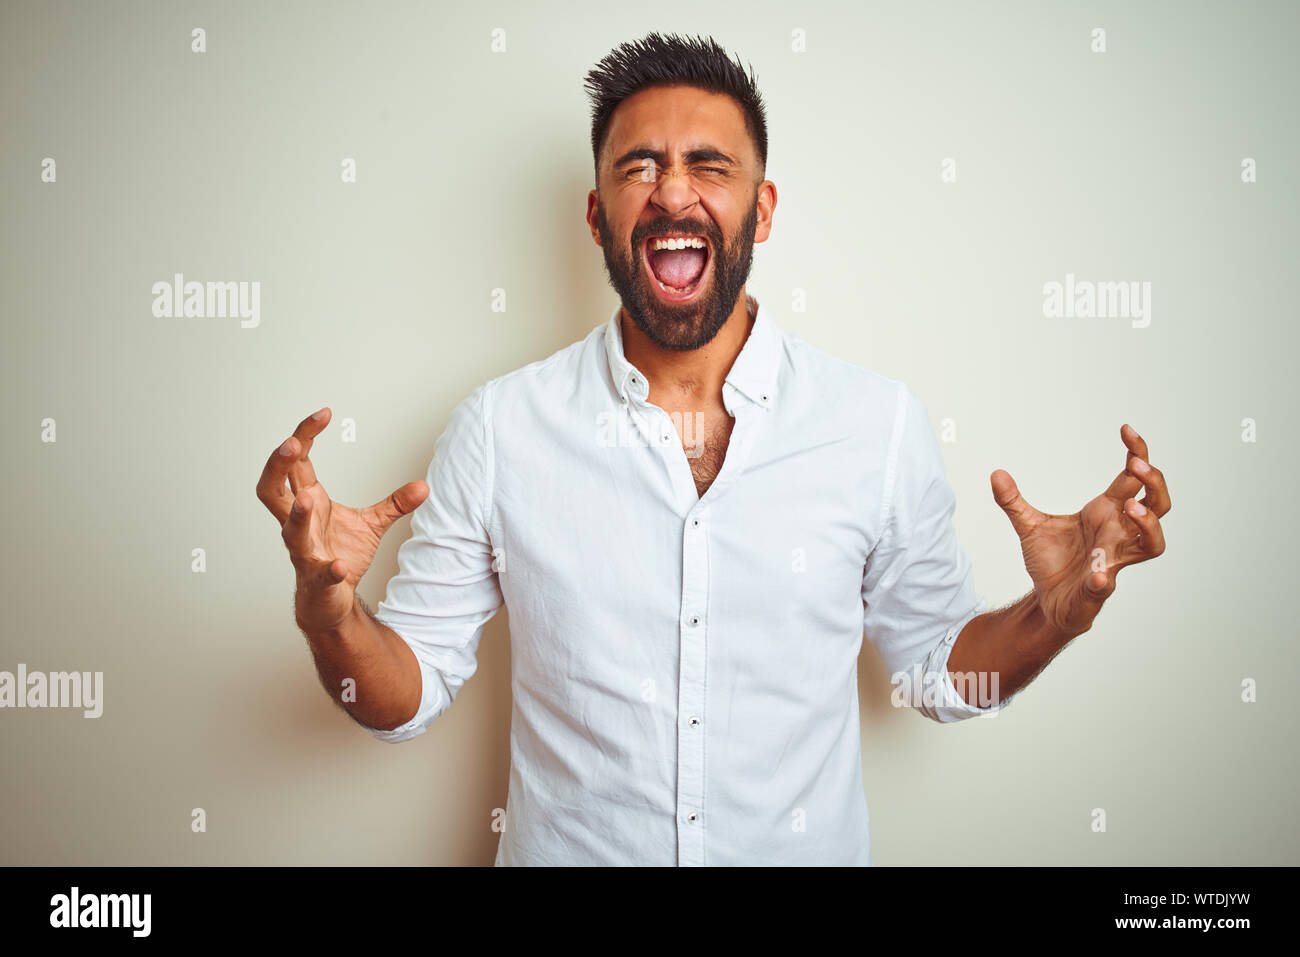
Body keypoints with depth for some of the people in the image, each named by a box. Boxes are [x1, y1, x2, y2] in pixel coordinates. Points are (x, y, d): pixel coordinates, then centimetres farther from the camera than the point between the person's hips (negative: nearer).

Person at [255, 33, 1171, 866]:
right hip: (564, 847, 0)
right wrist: (331, 615, -24)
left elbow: (939, 667, 1)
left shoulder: (885, 425, -10)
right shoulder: (498, 428, -11)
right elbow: (410, 692, -5)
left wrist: (1054, 614, -17)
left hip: (809, 848, 1)